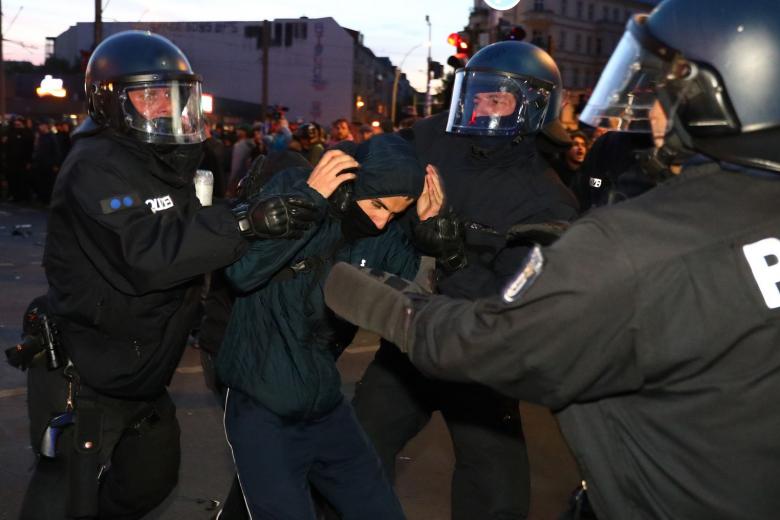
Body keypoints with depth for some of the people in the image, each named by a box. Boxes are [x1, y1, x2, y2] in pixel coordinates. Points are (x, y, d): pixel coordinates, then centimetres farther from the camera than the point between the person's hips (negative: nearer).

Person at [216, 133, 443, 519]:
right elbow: (241, 272, -26)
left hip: (326, 407, 5)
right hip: (260, 409, -5)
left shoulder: (384, 236, 0)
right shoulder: (289, 190, -12)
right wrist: (308, 199, -27)